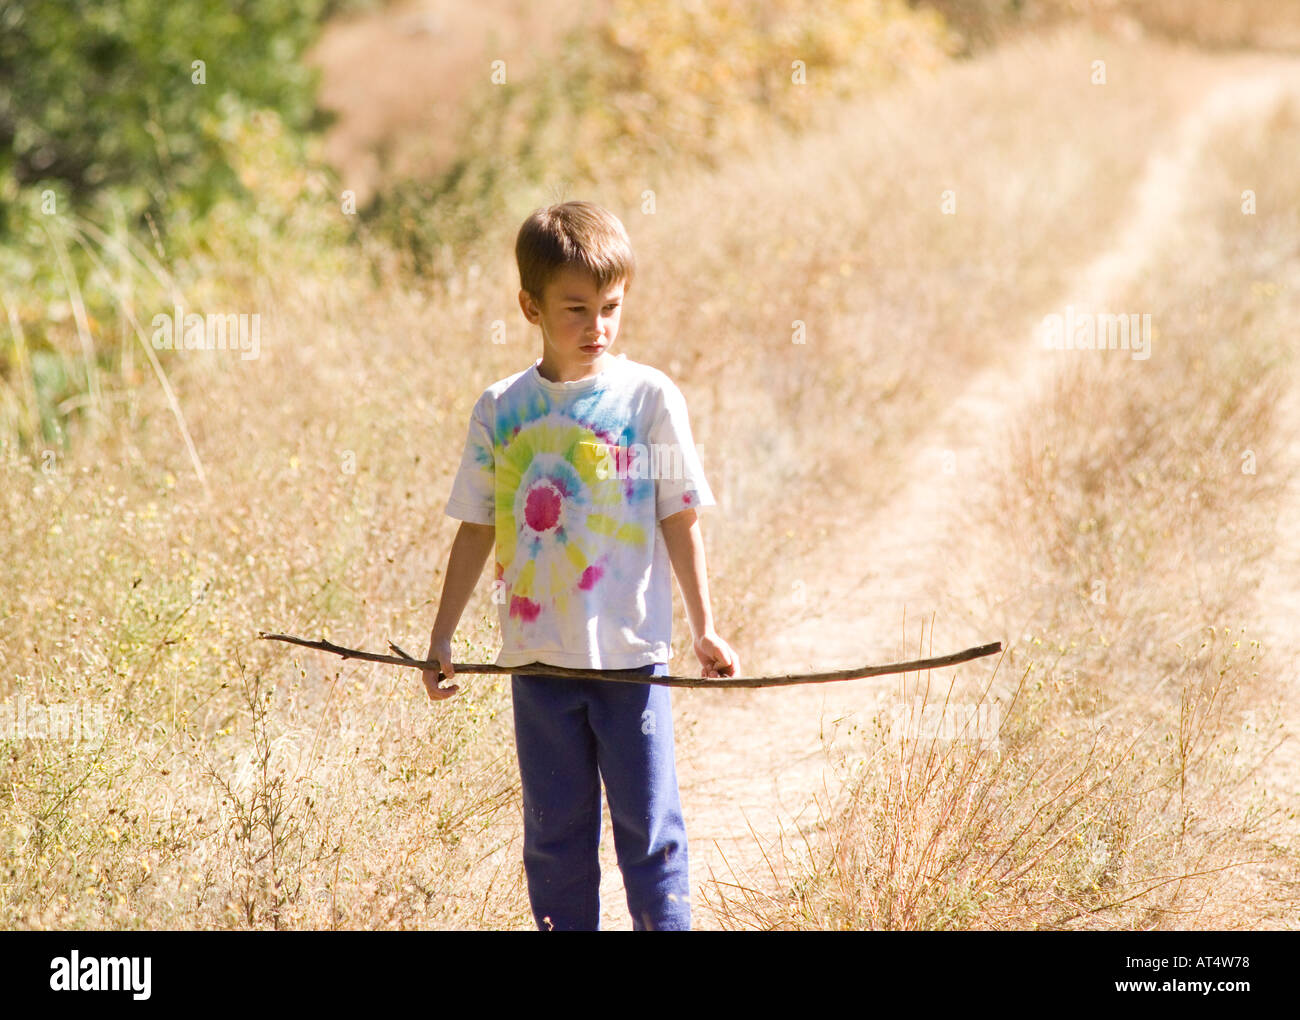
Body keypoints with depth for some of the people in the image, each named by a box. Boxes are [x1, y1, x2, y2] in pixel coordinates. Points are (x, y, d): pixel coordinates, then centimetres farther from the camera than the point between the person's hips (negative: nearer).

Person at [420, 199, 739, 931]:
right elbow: (477, 530, 9)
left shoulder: (651, 397, -3)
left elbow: (681, 521, 1)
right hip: (537, 653, 2)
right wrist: (442, 636, 8)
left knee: (649, 827, 0)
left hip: (631, 651, -2)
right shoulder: (501, 410, 2)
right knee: (555, 834, 10)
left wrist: (706, 628, -2)